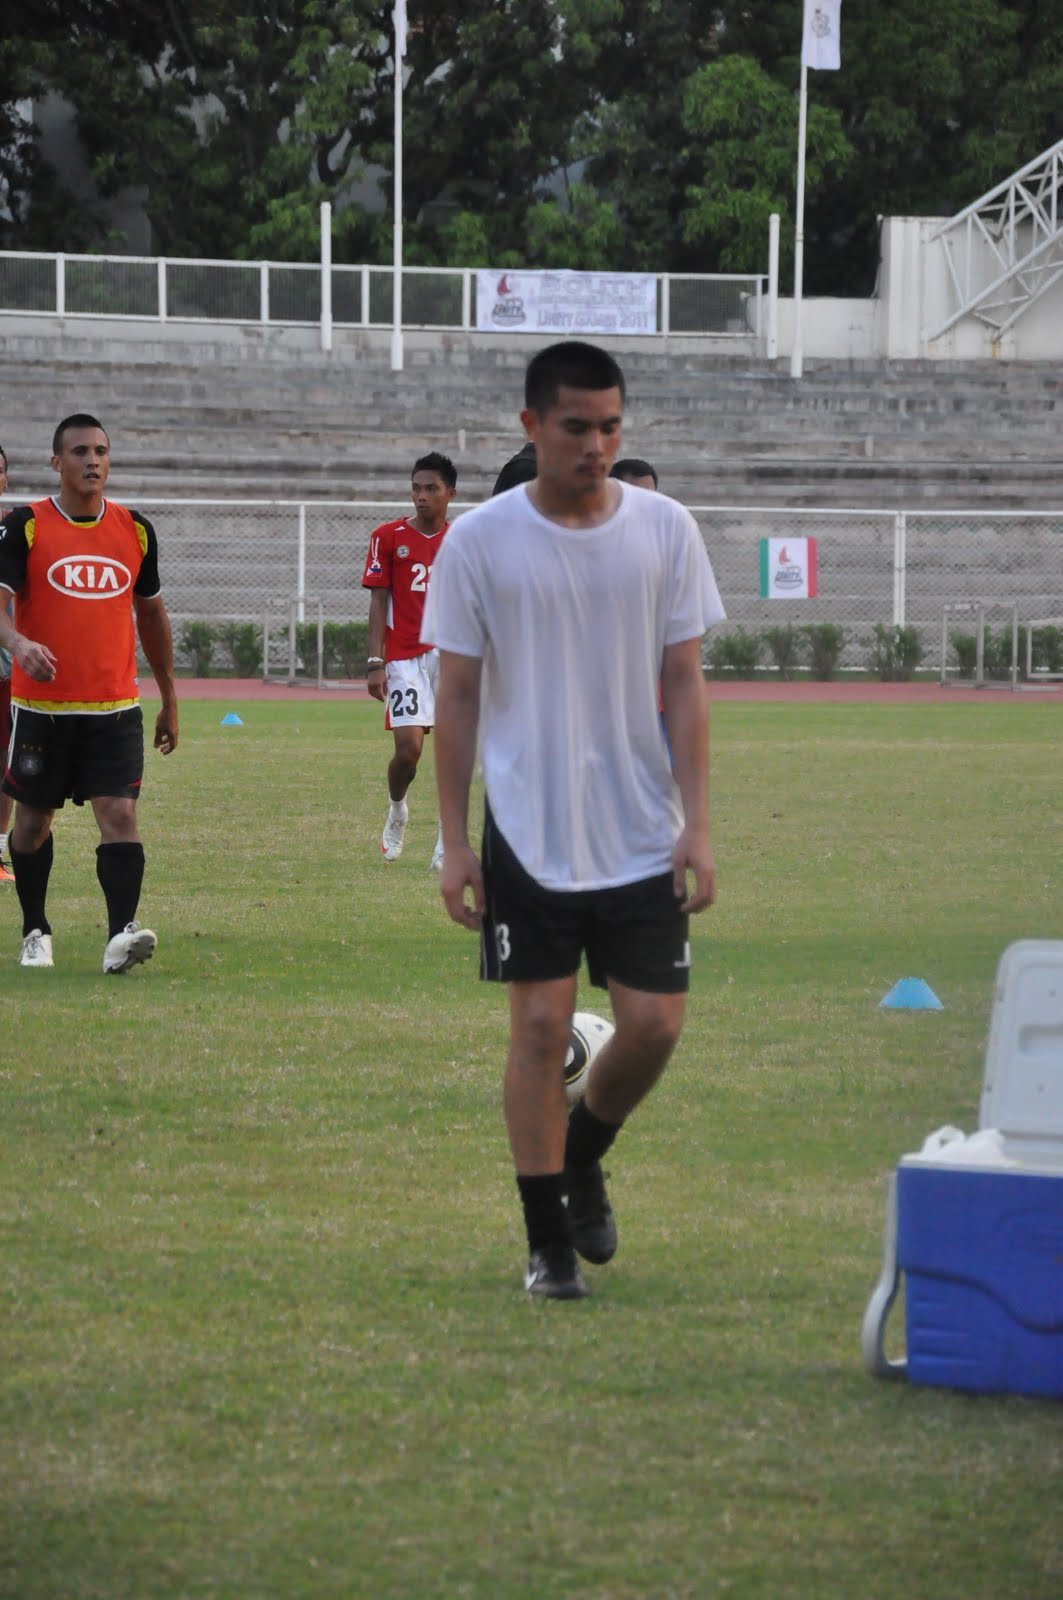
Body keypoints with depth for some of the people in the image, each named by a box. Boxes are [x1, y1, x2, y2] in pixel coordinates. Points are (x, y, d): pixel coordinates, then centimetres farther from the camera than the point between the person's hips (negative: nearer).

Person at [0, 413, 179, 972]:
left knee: (119, 815, -13)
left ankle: (121, 935, -21)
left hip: (115, 708, 1)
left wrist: (169, 701, 20)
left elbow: (150, 613, 17)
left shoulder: (134, 529, 7)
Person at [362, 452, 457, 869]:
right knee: (408, 747, -11)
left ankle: (447, 845, 0)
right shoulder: (388, 537, 2)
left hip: (451, 653, 2)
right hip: (405, 657, -2)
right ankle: (397, 812, 20)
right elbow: (378, 603, 1)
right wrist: (376, 663, -7)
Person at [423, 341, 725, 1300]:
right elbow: (457, 697, 0)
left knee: (654, 1025, -1)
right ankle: (549, 1240, 7)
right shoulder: (481, 541, -4)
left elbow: (684, 687, 3)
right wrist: (454, 843, -3)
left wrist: (696, 826, -4)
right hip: (527, 833, -2)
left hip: (643, 835, 2)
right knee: (541, 1030, -3)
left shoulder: (666, 531, 1)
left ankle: (582, 1158, 28)